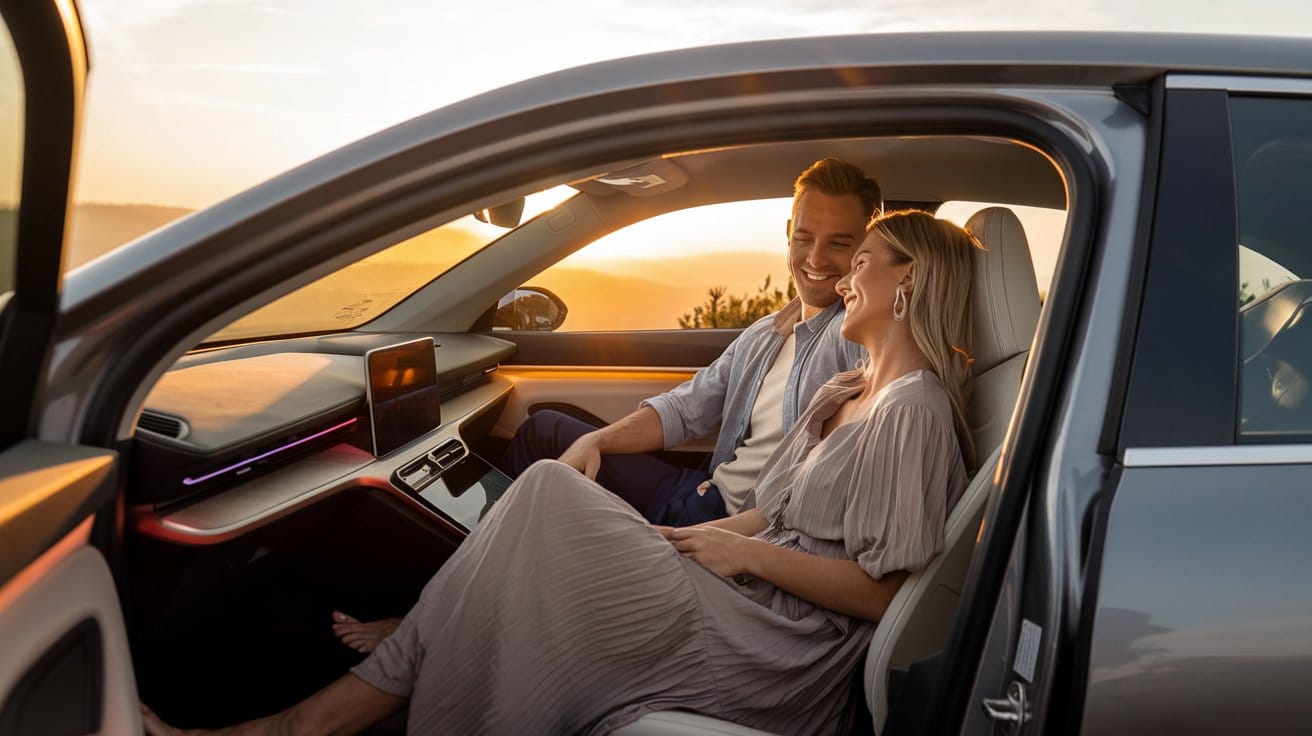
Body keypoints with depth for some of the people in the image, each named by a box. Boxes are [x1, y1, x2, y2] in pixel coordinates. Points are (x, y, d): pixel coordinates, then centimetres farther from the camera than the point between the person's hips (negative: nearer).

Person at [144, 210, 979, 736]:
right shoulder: (842, 395, 18)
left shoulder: (915, 408, -11)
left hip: (782, 653, -8)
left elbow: (885, 594, -17)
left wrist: (747, 553, -12)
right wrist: (692, 538, 3)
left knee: (546, 506, -18)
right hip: (751, 612, 8)